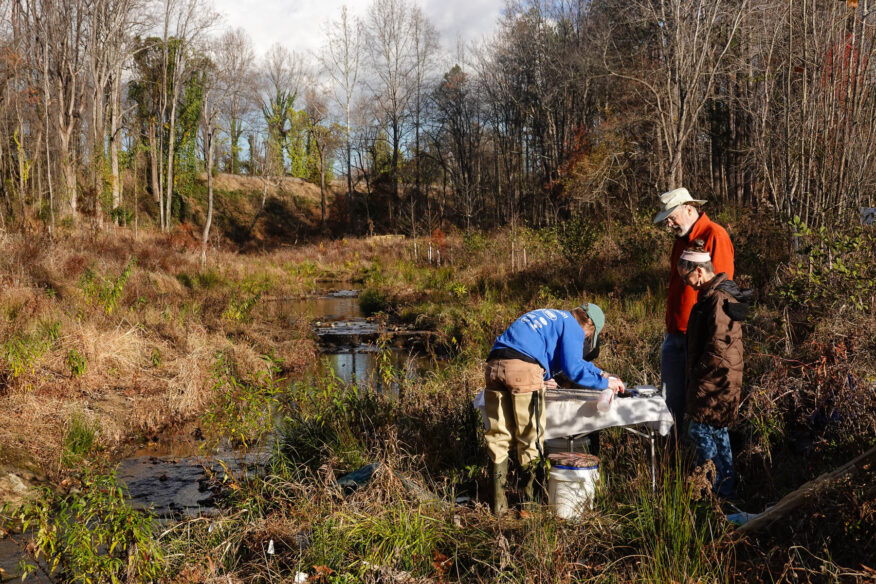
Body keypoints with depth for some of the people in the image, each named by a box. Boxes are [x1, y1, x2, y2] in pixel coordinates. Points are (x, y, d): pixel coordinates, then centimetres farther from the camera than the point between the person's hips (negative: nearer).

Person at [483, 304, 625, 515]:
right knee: (530, 437, 5)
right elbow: (573, 368, 0)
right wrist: (604, 383, 13)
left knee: (499, 436, 9)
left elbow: (571, 360, 48)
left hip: (494, 367, 7)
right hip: (523, 371, -7)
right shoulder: (572, 326, 10)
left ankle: (498, 503, 11)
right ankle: (532, 501, 12)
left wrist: (601, 373, 51)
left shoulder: (549, 317, 36)